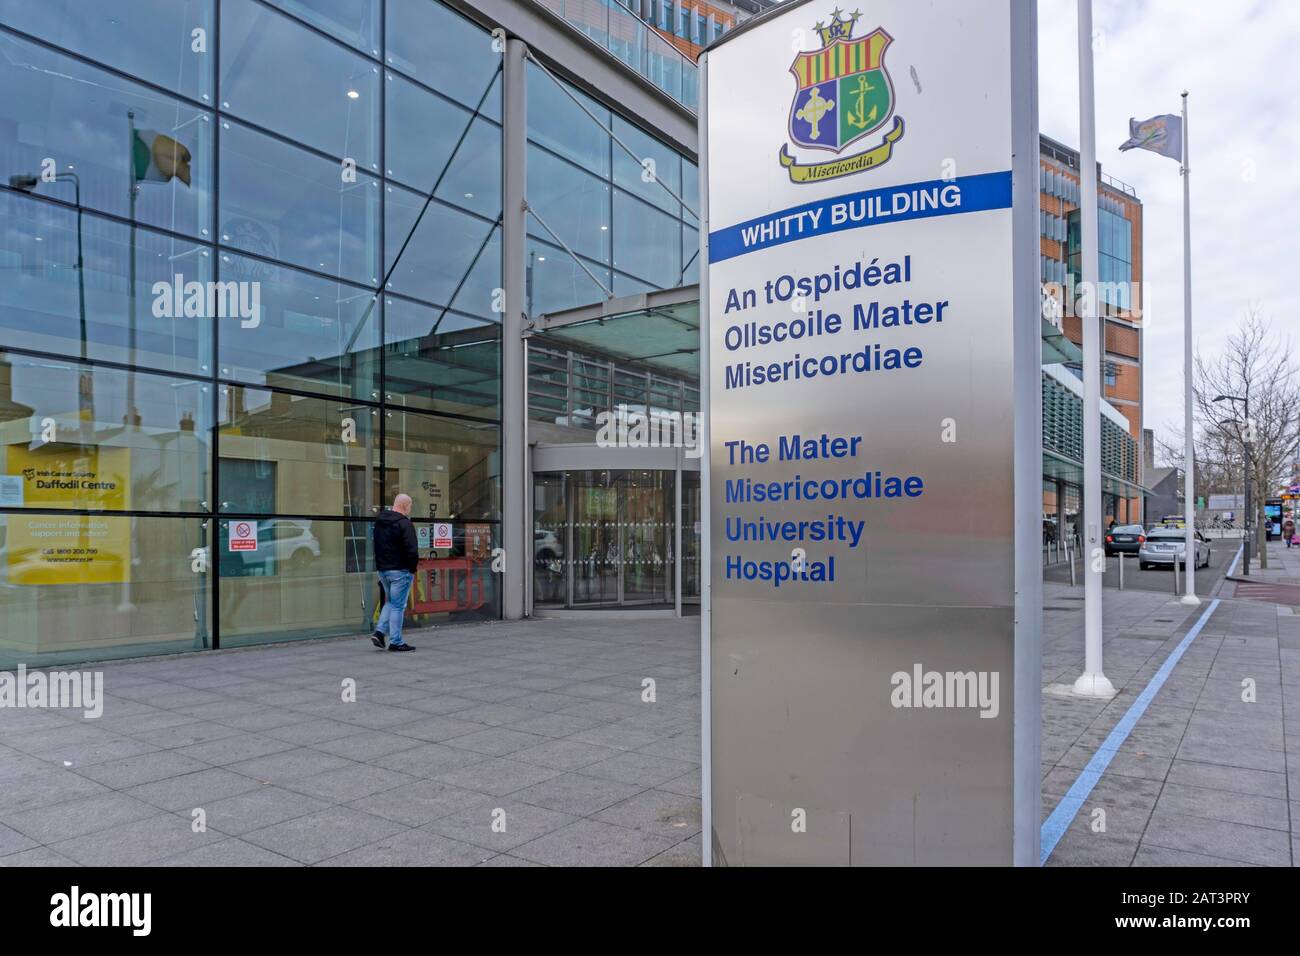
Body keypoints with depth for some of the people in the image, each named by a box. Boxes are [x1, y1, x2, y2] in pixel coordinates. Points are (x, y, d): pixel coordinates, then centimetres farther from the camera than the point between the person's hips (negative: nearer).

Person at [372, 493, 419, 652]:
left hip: (382, 569, 8)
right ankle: (395, 642, 5)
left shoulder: (379, 521, 12)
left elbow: (377, 546, 17)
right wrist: (412, 568, -8)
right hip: (400, 570, -8)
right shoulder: (404, 523, -15)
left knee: (390, 602, 22)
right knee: (398, 605, 0)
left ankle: (380, 631, 8)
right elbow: (411, 550, -20)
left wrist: (381, 564, 16)